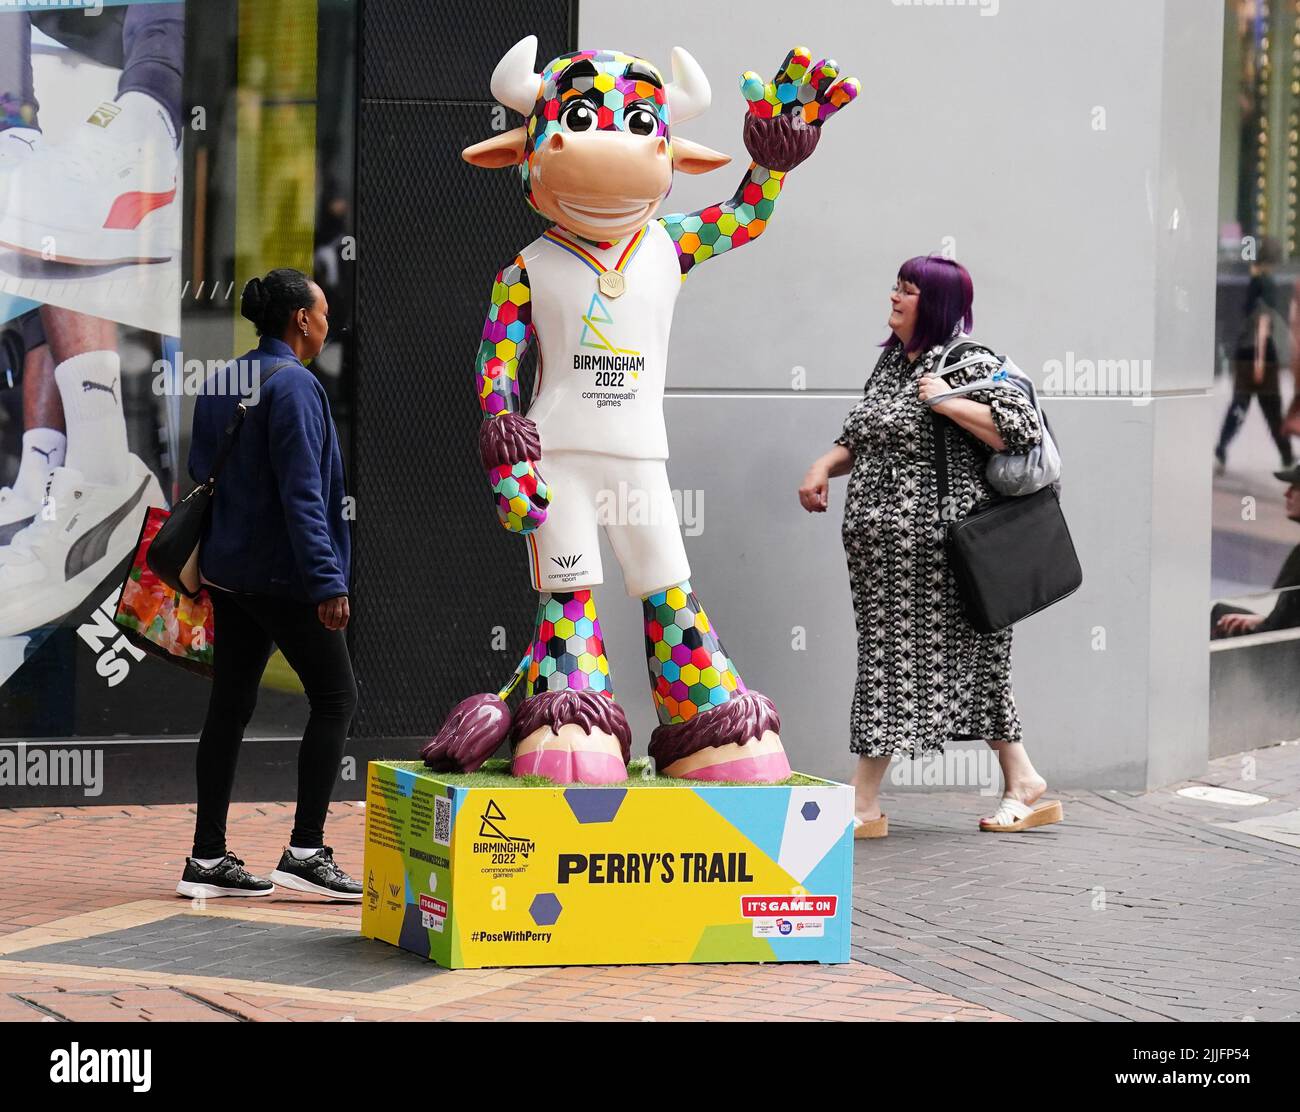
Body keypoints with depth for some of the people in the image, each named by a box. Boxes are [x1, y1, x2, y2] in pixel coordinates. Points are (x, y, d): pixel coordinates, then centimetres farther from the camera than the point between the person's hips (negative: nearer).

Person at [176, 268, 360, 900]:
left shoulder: (218, 385, 12)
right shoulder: (293, 385, -15)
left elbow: (201, 477, 18)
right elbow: (302, 492, -20)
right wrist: (327, 581, -21)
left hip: (228, 572, 9)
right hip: (282, 574, -9)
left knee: (230, 706, 9)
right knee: (335, 698, -1)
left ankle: (207, 858, 9)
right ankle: (305, 850, -7)